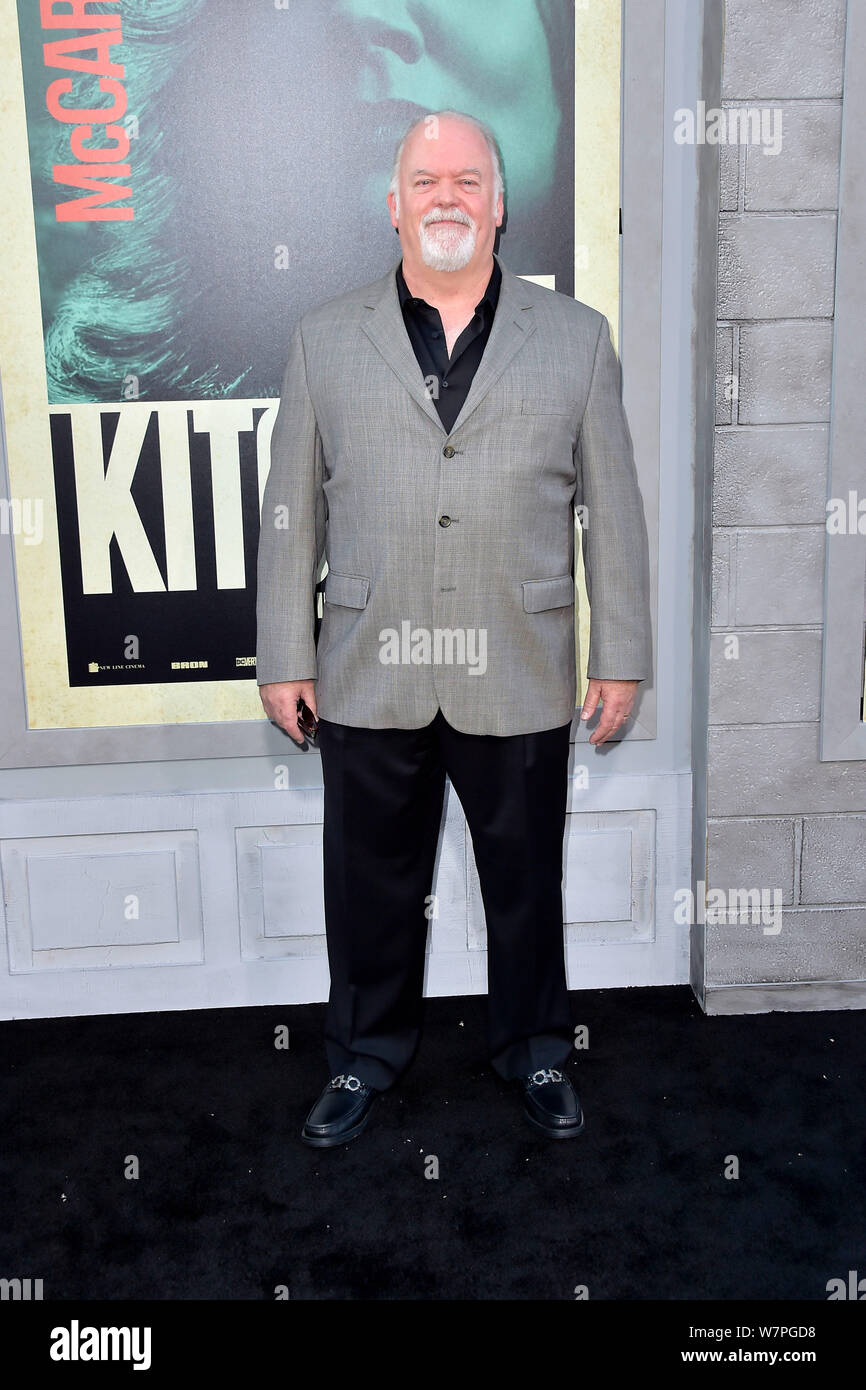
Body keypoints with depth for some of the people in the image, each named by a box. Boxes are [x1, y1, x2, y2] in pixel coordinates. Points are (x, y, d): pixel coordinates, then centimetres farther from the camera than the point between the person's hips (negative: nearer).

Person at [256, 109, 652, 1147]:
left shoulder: (576, 338, 4)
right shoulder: (325, 339, 5)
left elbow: (613, 507, 4)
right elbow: (290, 510, 4)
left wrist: (620, 655, 2)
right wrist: (283, 658, 2)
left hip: (520, 679, 0)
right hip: (369, 676, 1)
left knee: (525, 882, 14)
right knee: (371, 883, 13)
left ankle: (534, 1051, 37)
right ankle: (366, 1053, 35)